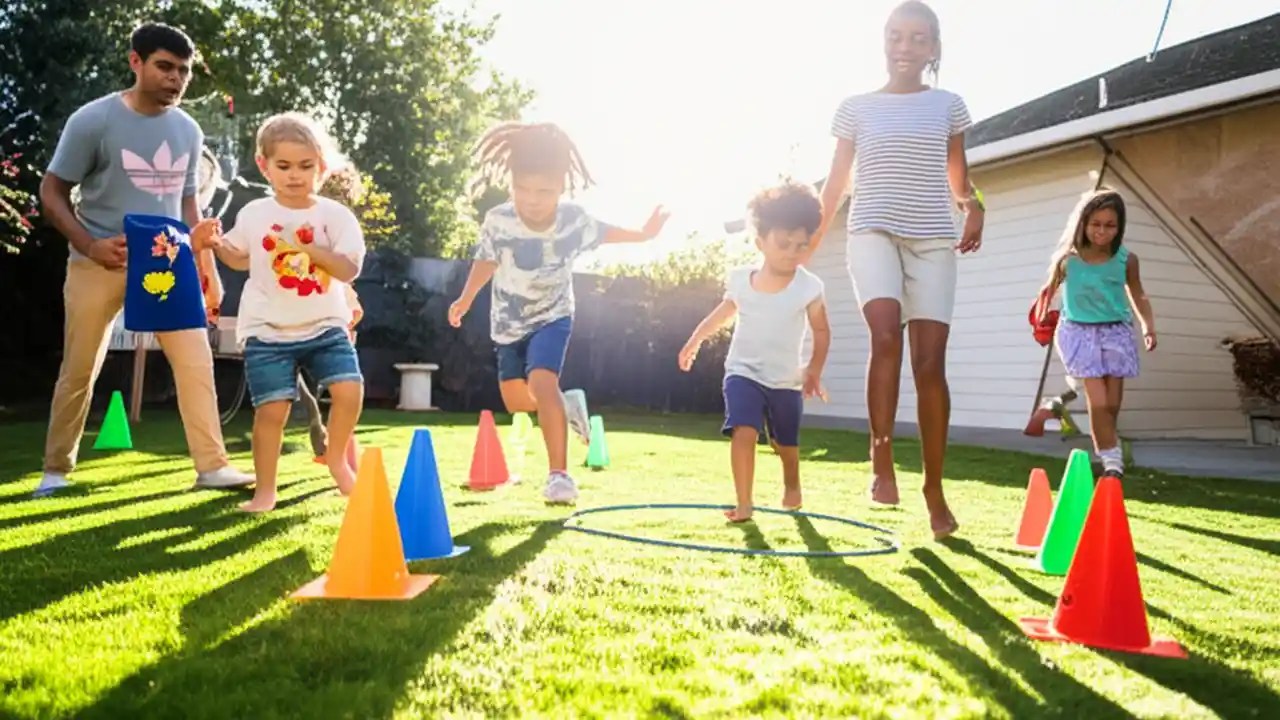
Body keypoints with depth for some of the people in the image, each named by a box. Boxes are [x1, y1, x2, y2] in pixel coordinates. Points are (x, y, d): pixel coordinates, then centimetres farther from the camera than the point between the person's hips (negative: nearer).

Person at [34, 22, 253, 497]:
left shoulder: (188, 131, 5)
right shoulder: (94, 120, -9)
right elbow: (52, 193, -4)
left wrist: (207, 268, 9)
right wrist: (90, 245, -20)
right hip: (100, 265, -3)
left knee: (196, 360, -6)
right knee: (79, 371, 6)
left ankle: (212, 466, -1)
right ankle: (56, 470, 22)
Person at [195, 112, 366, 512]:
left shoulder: (335, 215, -3)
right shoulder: (253, 214, 3)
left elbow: (349, 270, -10)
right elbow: (242, 259, 19)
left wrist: (309, 248, -21)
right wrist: (216, 244, 0)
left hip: (324, 326, 0)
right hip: (269, 332, 0)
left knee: (350, 389, -15)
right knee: (272, 409, -4)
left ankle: (337, 459, 12)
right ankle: (265, 490, 12)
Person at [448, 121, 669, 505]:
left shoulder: (573, 218, -24)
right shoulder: (498, 221, -27)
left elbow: (603, 233, 0)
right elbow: (487, 261, -6)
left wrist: (644, 234, 5)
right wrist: (466, 299, -12)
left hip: (552, 317, -2)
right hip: (509, 321, 2)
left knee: (542, 383, -24)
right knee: (516, 401, 9)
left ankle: (559, 473, -17)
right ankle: (567, 405, 40)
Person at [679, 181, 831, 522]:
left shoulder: (808, 286, -13)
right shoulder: (740, 280, -7)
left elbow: (822, 331, -4)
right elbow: (721, 314, 11)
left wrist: (814, 369, -15)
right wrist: (694, 341, 15)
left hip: (786, 379, 0)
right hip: (744, 372, 0)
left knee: (786, 443, 19)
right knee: (744, 432, -21)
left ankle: (792, 486, 50)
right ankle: (744, 503, -13)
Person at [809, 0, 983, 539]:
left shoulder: (948, 106, 11)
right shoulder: (856, 107, 10)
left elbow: (958, 180, 14)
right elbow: (836, 184, 11)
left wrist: (974, 207, -8)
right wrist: (807, 247, 9)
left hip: (932, 239, 1)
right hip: (873, 232, -1)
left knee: (931, 360, -4)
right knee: (886, 335, -27)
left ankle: (934, 488, 7)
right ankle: (881, 463, -16)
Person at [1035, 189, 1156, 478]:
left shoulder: (1126, 260, -6)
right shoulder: (1067, 258, -10)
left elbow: (1137, 295, 9)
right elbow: (1050, 288, 8)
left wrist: (1148, 326, -1)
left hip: (1116, 332, 2)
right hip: (1080, 331, -2)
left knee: (1113, 402, 7)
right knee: (1098, 402, -11)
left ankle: (1106, 445, 30)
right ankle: (1111, 457, 2)